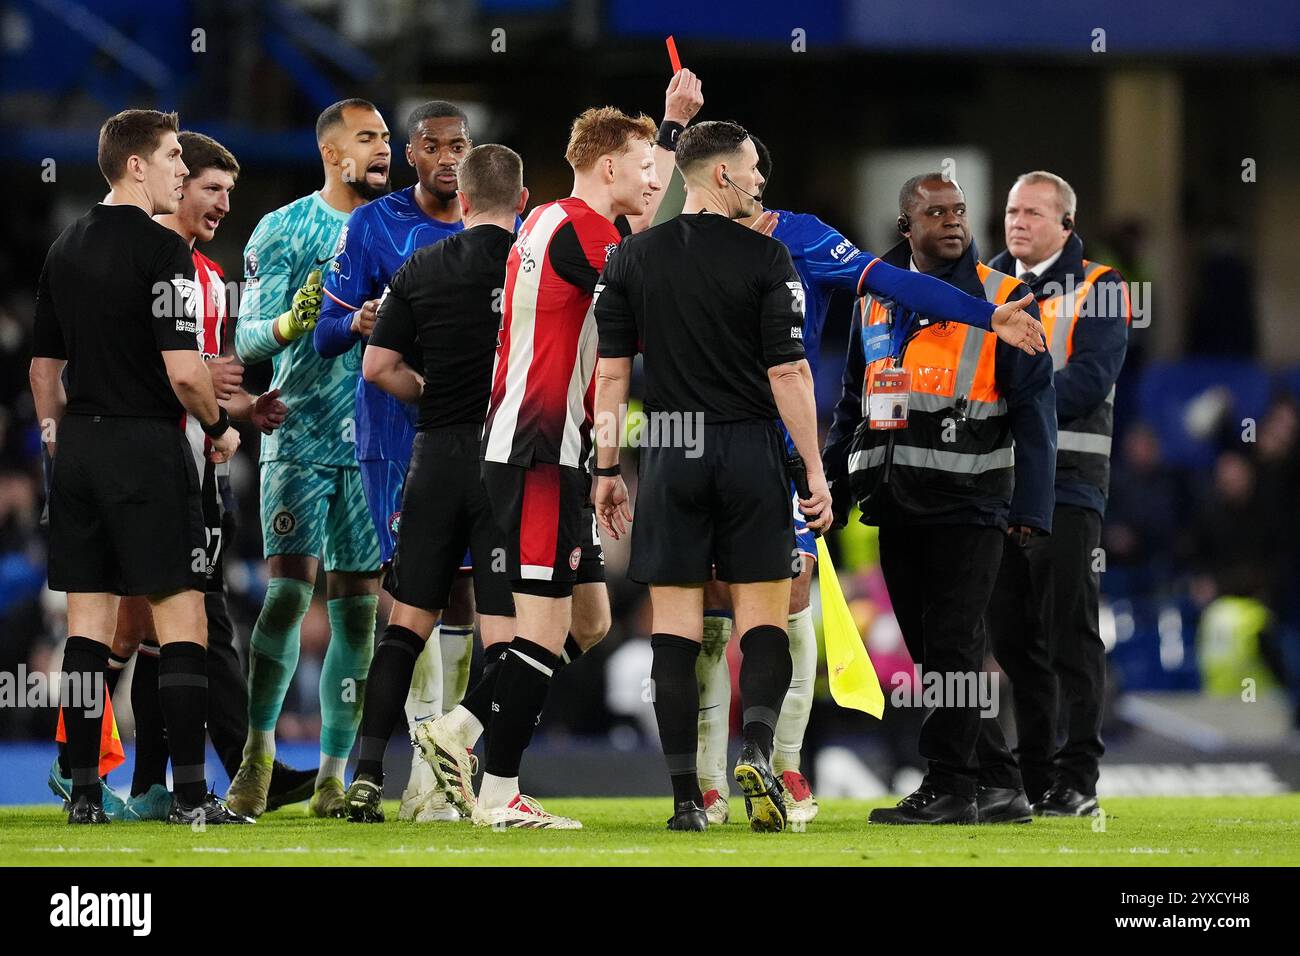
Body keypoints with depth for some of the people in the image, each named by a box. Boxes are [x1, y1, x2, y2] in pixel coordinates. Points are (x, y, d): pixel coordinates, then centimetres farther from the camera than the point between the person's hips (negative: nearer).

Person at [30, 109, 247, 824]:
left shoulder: (65, 249, 11)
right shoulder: (161, 250, -12)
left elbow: (44, 366, 16)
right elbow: (183, 370, -18)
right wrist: (220, 427, -1)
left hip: (78, 444, 7)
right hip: (147, 444, -7)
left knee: (88, 622, 8)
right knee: (180, 617, -3)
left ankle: (83, 791, 7)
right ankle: (190, 794, -6)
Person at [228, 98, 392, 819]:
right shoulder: (282, 230, 1)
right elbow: (248, 339, -3)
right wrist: (290, 324, -24)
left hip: (375, 441, 4)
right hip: (300, 435, -4)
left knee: (358, 605, 1)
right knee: (289, 591, -14)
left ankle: (333, 774, 5)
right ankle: (258, 748, -2)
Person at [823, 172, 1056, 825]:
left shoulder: (1002, 300, 0)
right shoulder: (875, 300, 14)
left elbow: (1034, 411, -3)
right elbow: (852, 405, 23)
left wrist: (1031, 508, -10)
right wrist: (832, 494, 19)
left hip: (968, 503, -6)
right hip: (896, 503, 6)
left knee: (951, 648, -8)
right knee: (932, 652, 7)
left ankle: (949, 784, -4)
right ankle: (998, 784, 13)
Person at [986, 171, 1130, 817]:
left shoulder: (1097, 289, 1)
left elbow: (1090, 378, -12)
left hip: (1065, 480, -6)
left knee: (1069, 636, -7)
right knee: (1011, 636, 7)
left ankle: (1077, 780, -5)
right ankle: (1032, 777, 13)